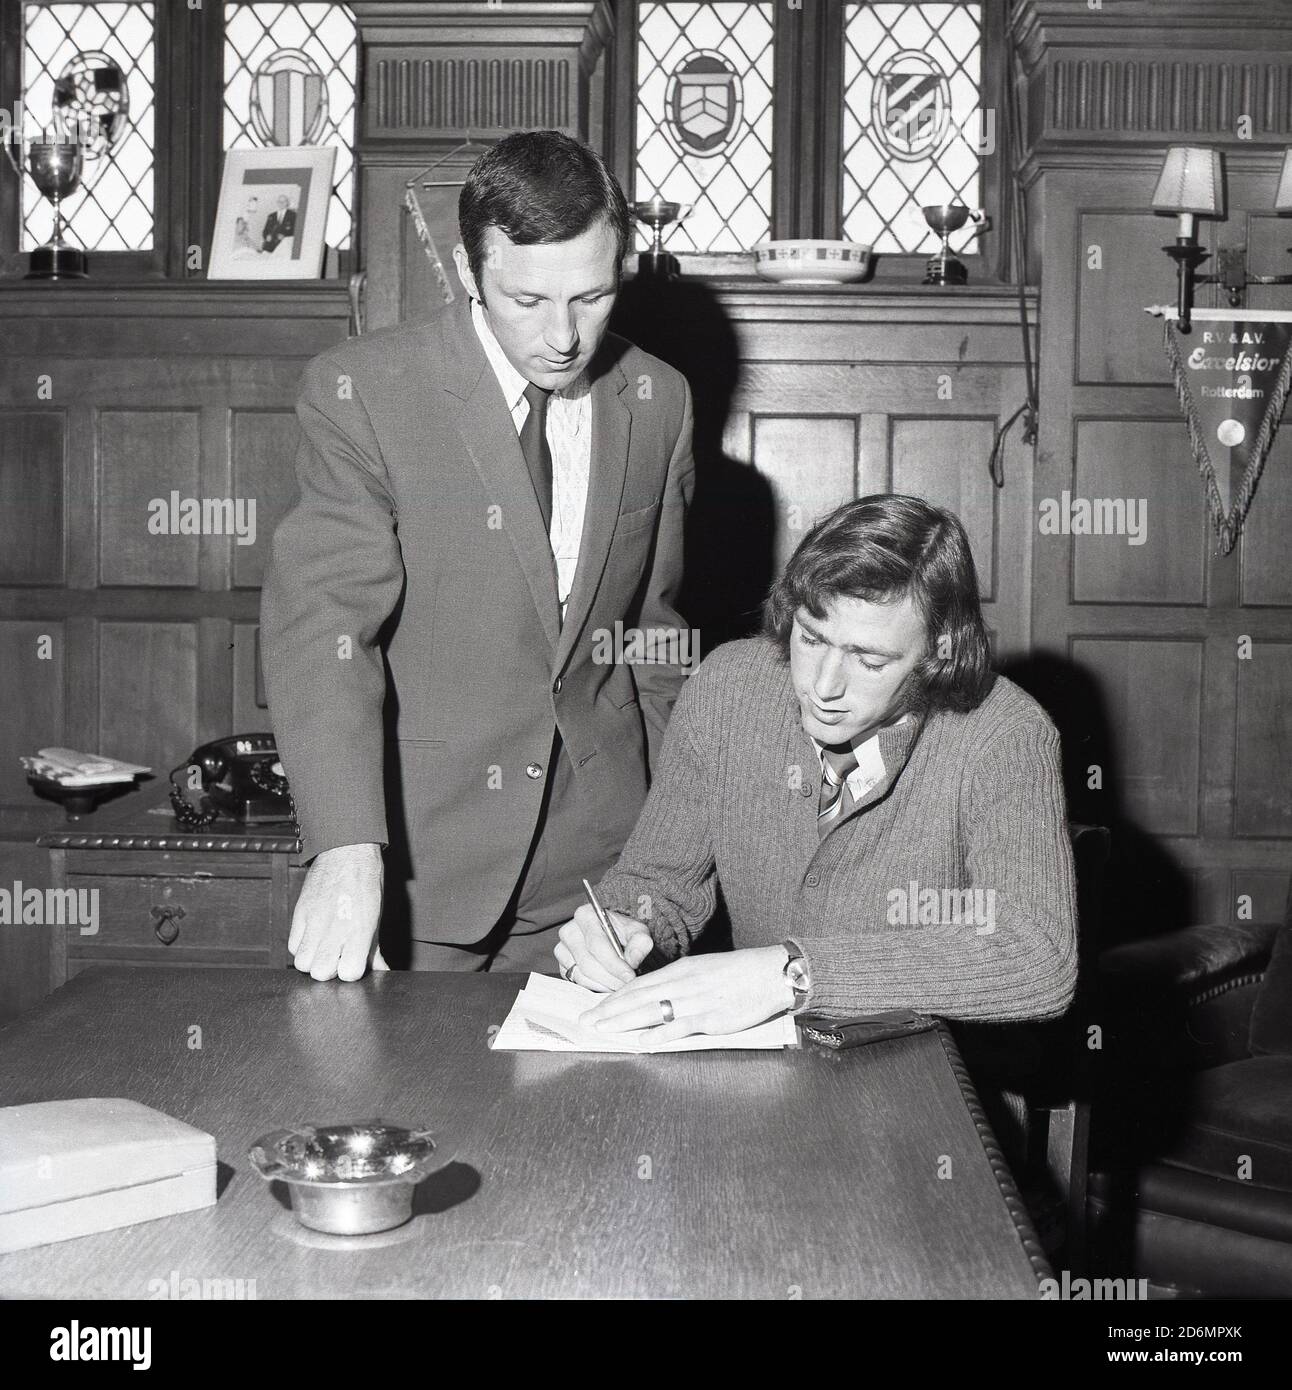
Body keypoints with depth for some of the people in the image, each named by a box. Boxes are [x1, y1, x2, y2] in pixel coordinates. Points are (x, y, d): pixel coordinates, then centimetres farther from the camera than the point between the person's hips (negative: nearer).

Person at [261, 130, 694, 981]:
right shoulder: (360, 392, -10)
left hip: (602, 857, 3)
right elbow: (321, 620, -17)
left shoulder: (660, 403, 4)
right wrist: (346, 850, -28)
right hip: (420, 859, -3)